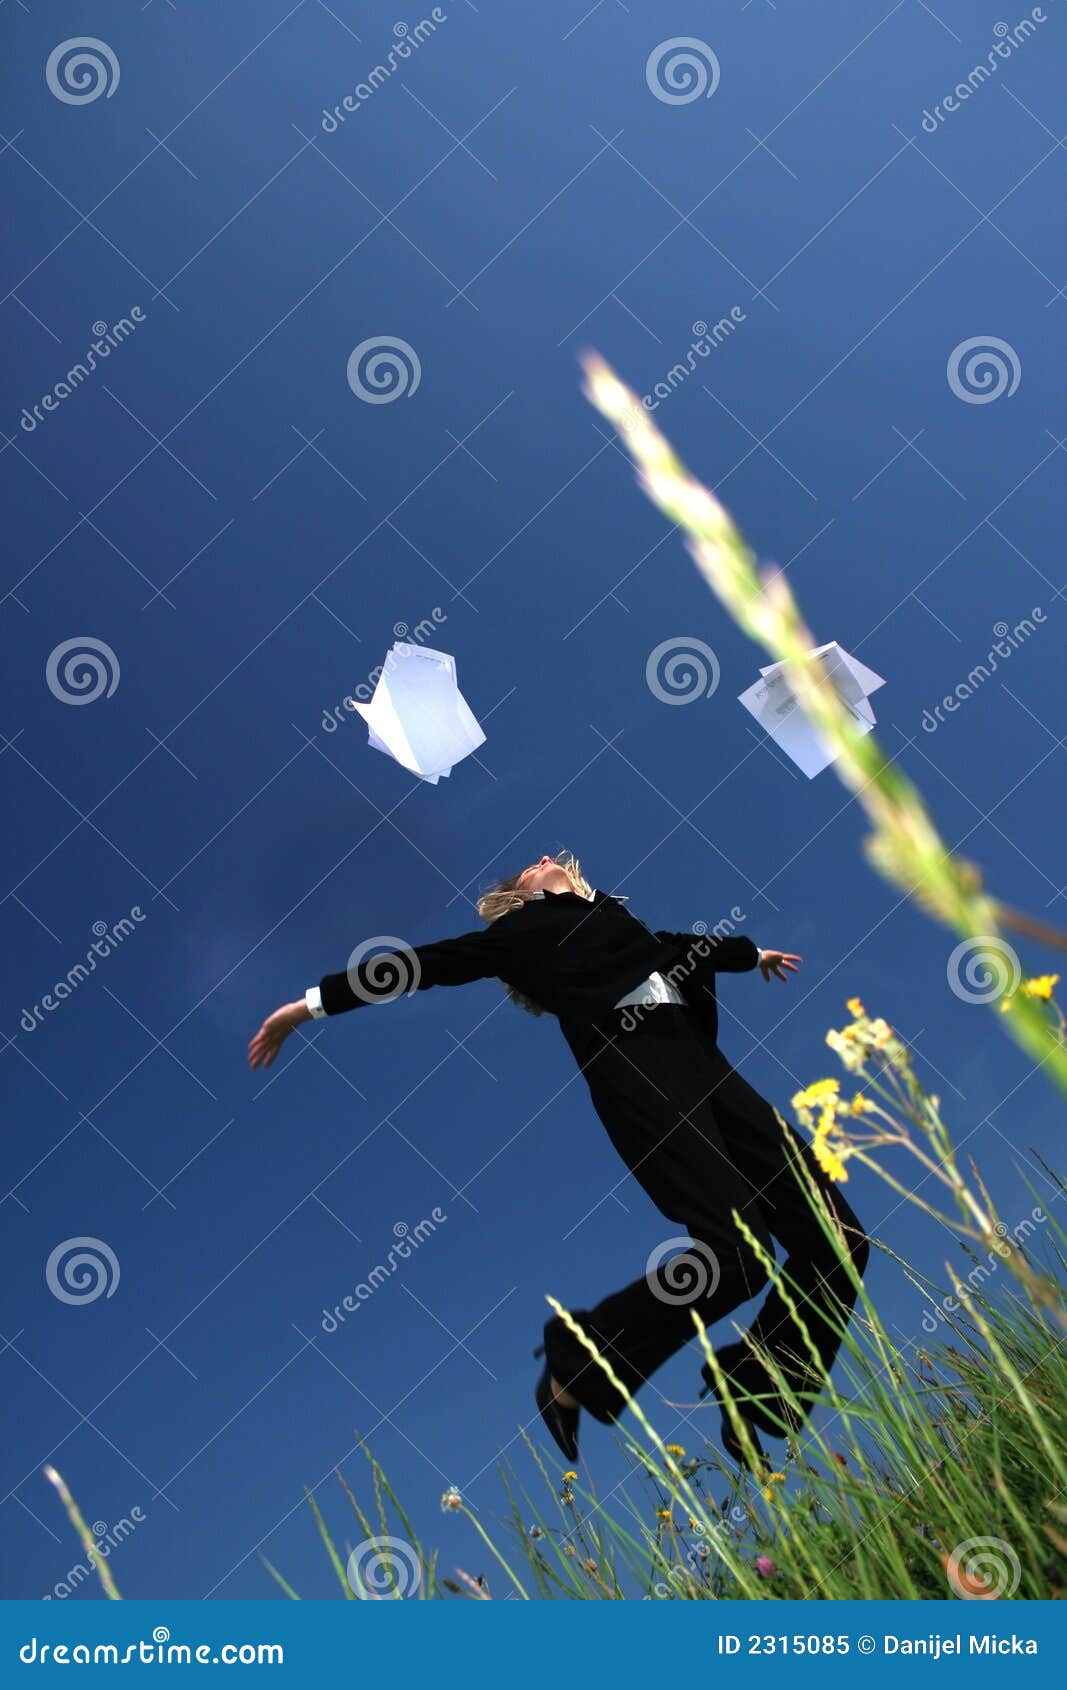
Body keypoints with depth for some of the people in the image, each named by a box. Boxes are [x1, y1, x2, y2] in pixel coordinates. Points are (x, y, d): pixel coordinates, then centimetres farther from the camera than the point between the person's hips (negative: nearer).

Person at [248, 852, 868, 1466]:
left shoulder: (613, 916, 32)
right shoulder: (519, 931, 17)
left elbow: (679, 947, 50)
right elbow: (428, 963, 14)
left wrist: (751, 953, 68)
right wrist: (314, 1002, 11)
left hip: (700, 1059, 7)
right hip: (633, 1066, -6)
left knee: (835, 1234, -6)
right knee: (736, 1244, -23)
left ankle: (756, 1395, 10)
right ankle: (579, 1366, -5)